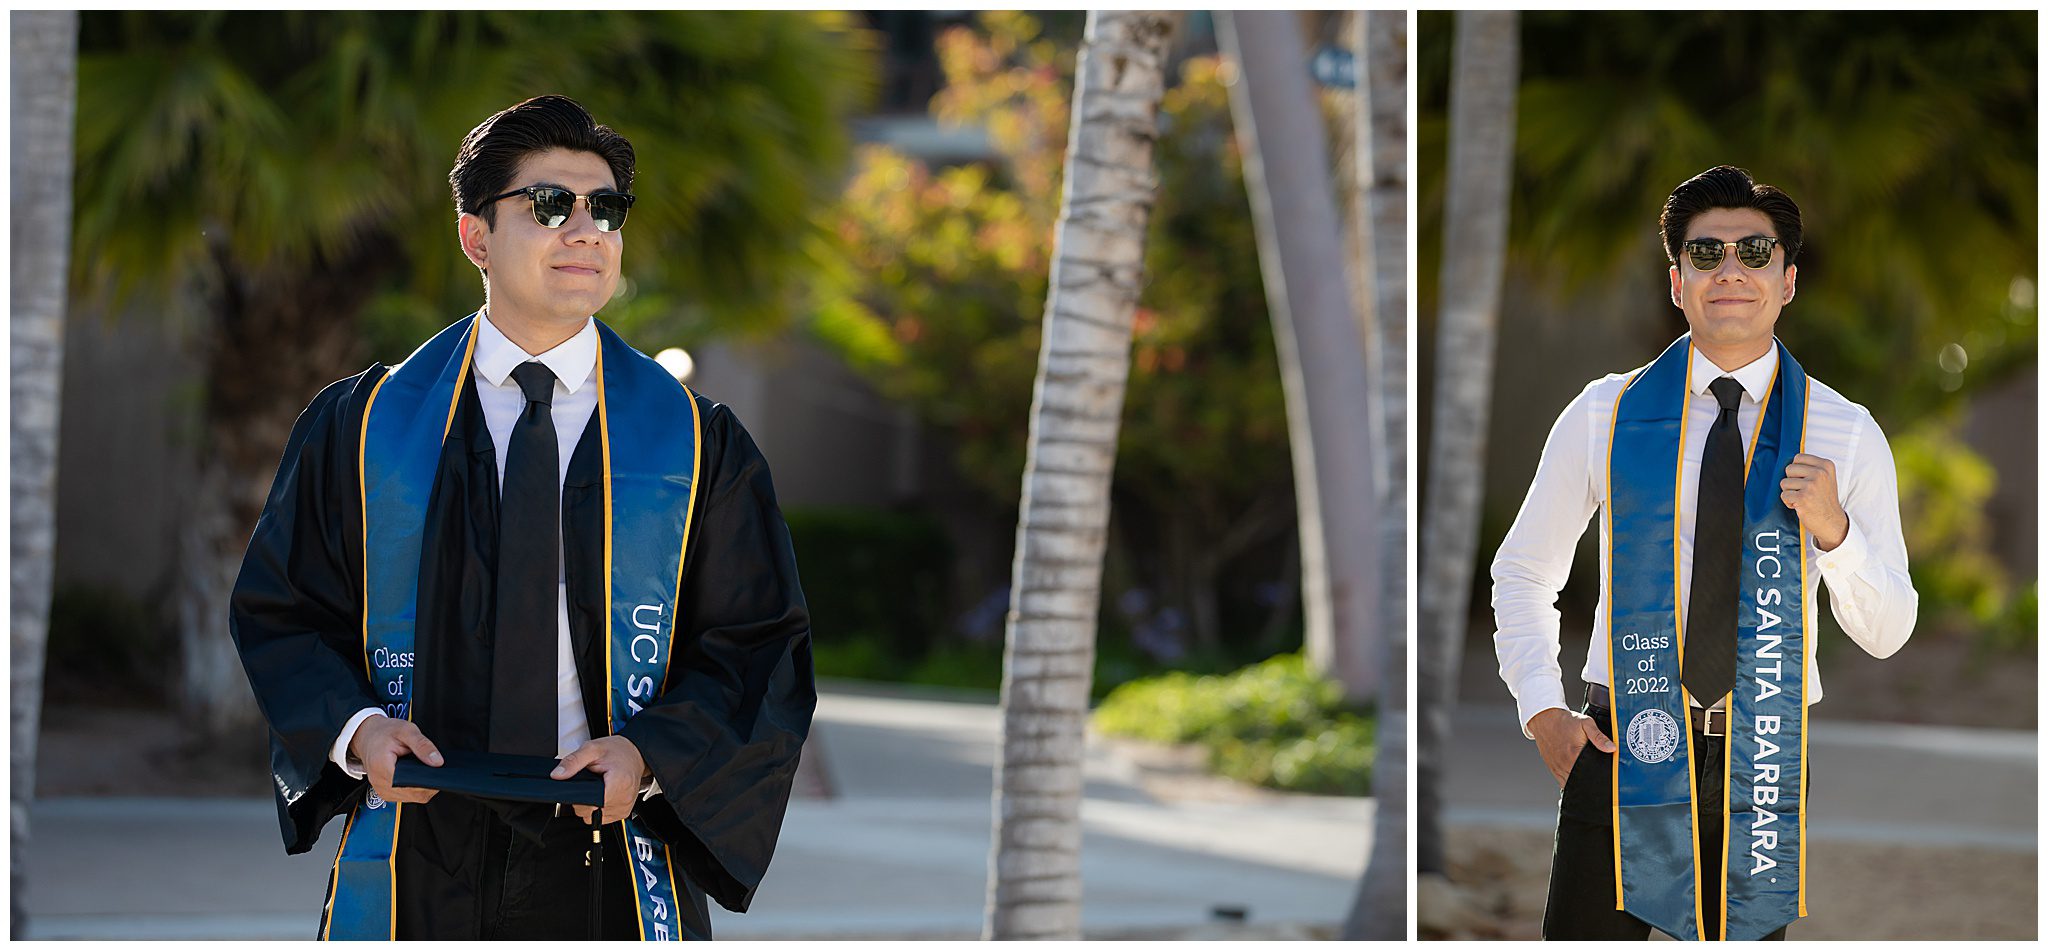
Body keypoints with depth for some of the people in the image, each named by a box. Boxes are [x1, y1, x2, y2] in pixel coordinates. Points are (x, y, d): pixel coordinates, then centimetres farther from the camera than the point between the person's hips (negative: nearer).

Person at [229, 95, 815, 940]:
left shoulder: (695, 445, 3)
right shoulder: (362, 427, 4)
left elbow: (760, 648, 2)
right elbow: (283, 612, 7)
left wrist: (651, 758, -15)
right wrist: (354, 728, -12)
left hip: (611, 869, 0)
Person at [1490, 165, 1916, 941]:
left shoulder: (1845, 434, 2)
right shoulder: (1605, 417, 3)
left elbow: (1886, 633, 3)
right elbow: (1523, 572, 13)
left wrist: (1833, 530, -14)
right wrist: (1541, 712, 1)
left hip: (1765, 760, 1)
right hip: (1627, 750, 0)